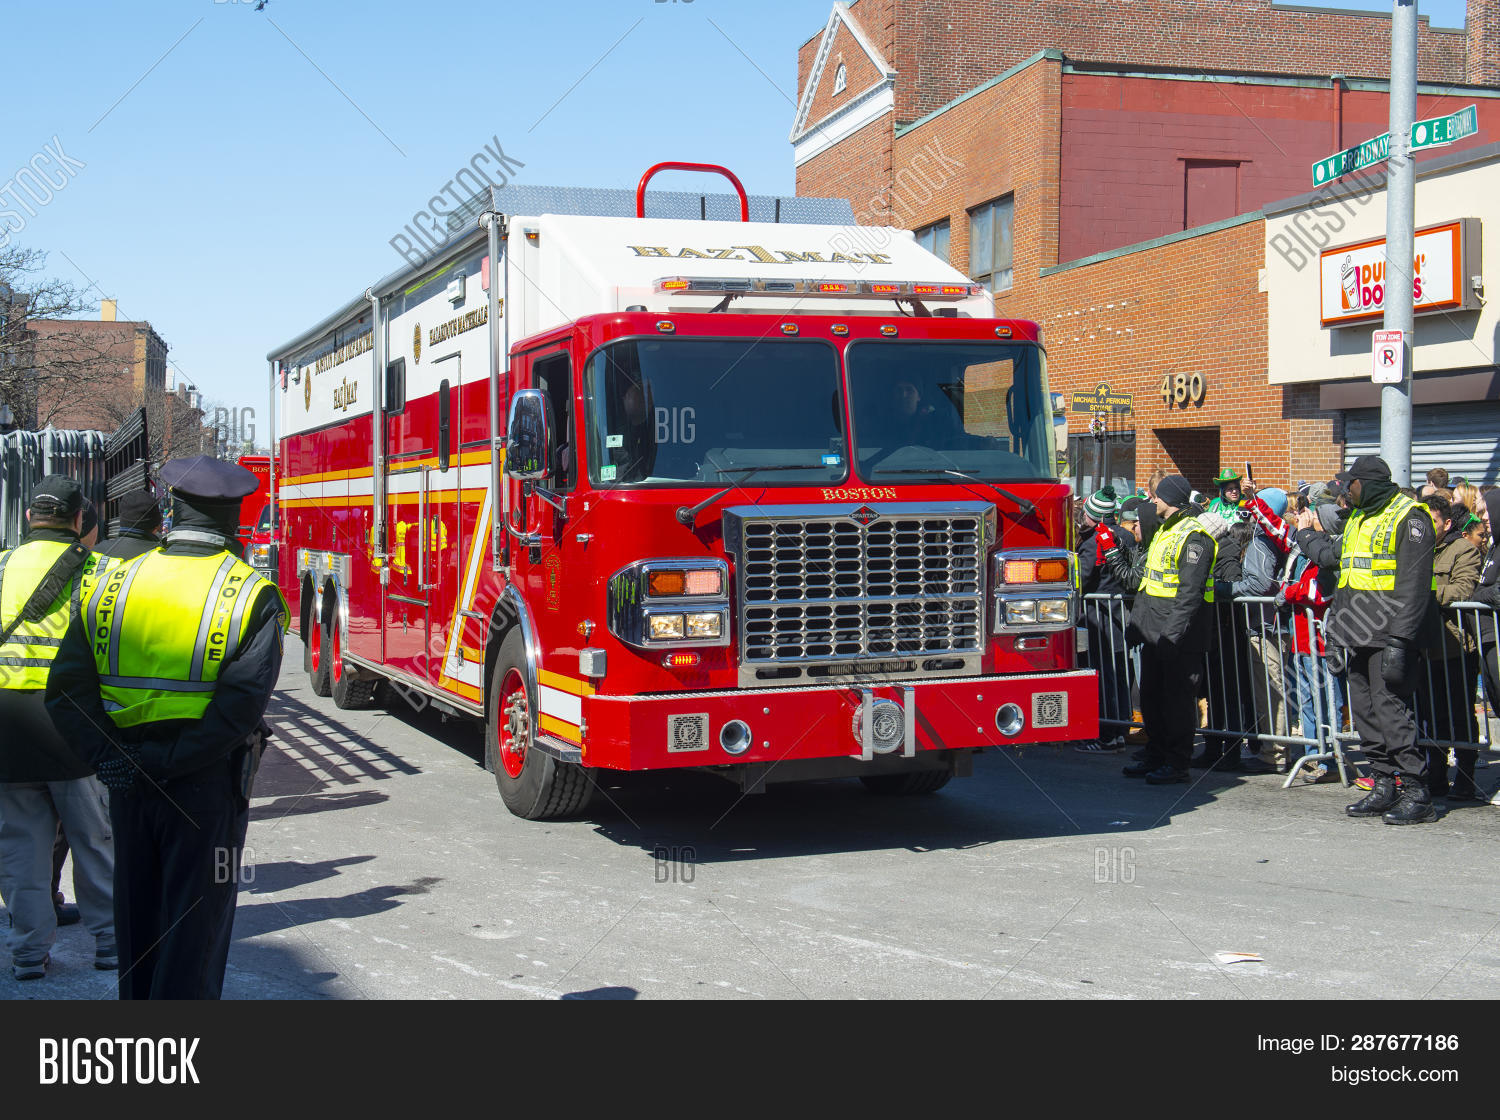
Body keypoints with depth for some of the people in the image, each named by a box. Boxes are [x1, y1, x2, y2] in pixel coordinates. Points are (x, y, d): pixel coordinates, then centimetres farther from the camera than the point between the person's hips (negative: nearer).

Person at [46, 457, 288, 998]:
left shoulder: (113, 584, 3)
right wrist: (175, 763, -17)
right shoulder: (251, 594, -9)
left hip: (128, 782, 4)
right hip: (208, 783, -4)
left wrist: (108, 755, -8)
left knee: (137, 910, 18)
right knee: (197, 914, 5)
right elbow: (241, 703, -22)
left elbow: (67, 687, -4)